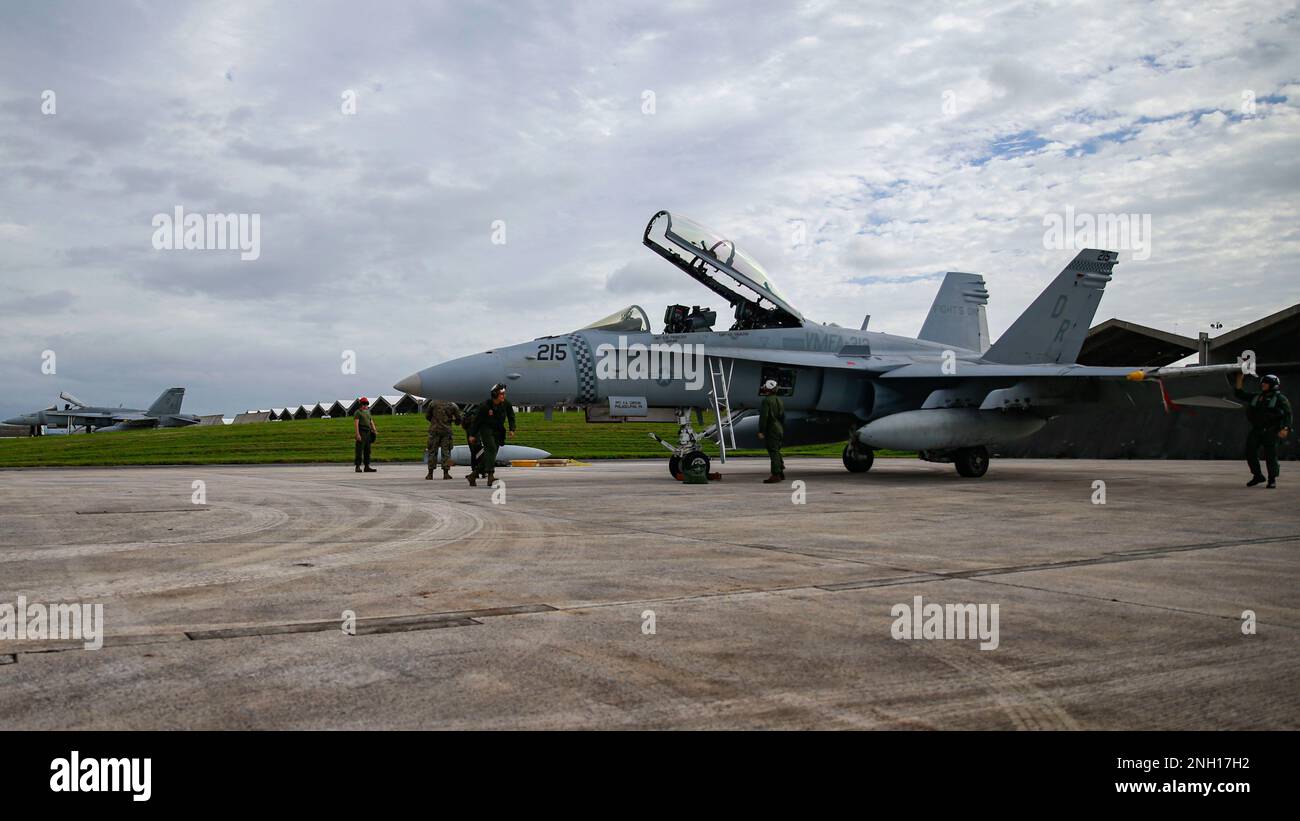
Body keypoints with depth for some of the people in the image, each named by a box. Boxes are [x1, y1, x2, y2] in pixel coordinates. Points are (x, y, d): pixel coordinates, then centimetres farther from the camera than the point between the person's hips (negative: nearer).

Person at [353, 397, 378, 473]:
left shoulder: (367, 412, 20)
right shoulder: (357, 412, -5)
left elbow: (371, 422, 20)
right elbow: (356, 424, -13)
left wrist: (374, 431, 6)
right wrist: (357, 434, -22)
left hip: (368, 433, 8)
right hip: (361, 433, -8)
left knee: (367, 451, 7)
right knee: (359, 450, -9)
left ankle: (367, 467, 9)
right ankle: (358, 467, -8)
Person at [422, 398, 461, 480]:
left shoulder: (433, 402, 0)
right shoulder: (452, 405, 1)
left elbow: (427, 416, 6)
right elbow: (458, 419, 4)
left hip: (434, 430, 0)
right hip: (446, 431, 0)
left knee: (432, 452, 5)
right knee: (446, 452, 4)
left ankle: (430, 474, 5)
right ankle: (446, 473, 0)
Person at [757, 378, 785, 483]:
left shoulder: (767, 401, -14)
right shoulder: (779, 400, 12)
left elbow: (764, 417, -19)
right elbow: (783, 416, 18)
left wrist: (761, 431, -17)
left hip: (771, 430, -9)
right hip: (779, 430, 9)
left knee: (773, 452, -8)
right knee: (776, 451, 17)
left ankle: (775, 475, -9)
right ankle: (780, 474, 21)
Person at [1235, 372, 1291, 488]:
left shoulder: (1280, 399, 1)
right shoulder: (1256, 397, 18)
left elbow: (1287, 414, -6)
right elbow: (1240, 394, 22)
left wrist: (1285, 429, -20)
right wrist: (1239, 379, 13)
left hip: (1270, 432, -5)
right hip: (1256, 431, 5)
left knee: (1270, 455, -5)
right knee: (1250, 452, -4)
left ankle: (1272, 480, 5)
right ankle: (1257, 476, 9)